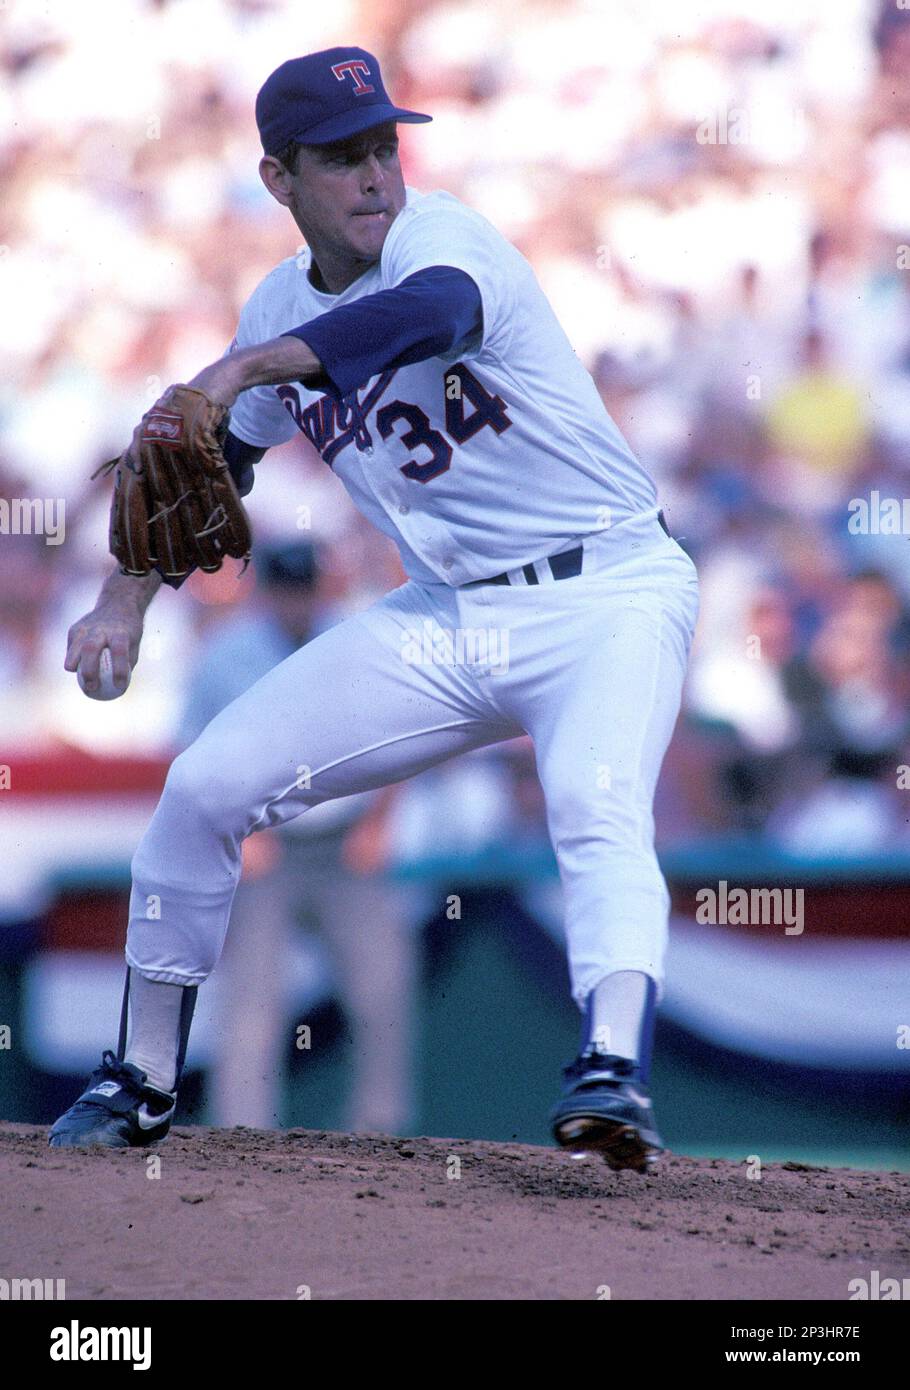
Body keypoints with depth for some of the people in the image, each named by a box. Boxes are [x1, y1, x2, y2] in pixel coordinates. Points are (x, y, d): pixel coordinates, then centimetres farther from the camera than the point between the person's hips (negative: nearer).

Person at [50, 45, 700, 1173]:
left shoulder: (438, 235, -17)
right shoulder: (279, 309, 5)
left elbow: (438, 311, -43)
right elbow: (205, 464, 23)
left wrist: (244, 368, -50)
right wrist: (127, 601, 11)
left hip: (606, 594, -6)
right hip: (444, 616, 7)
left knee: (596, 805, -35)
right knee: (205, 787, 0)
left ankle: (613, 1072, -50)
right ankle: (141, 1083, 15)